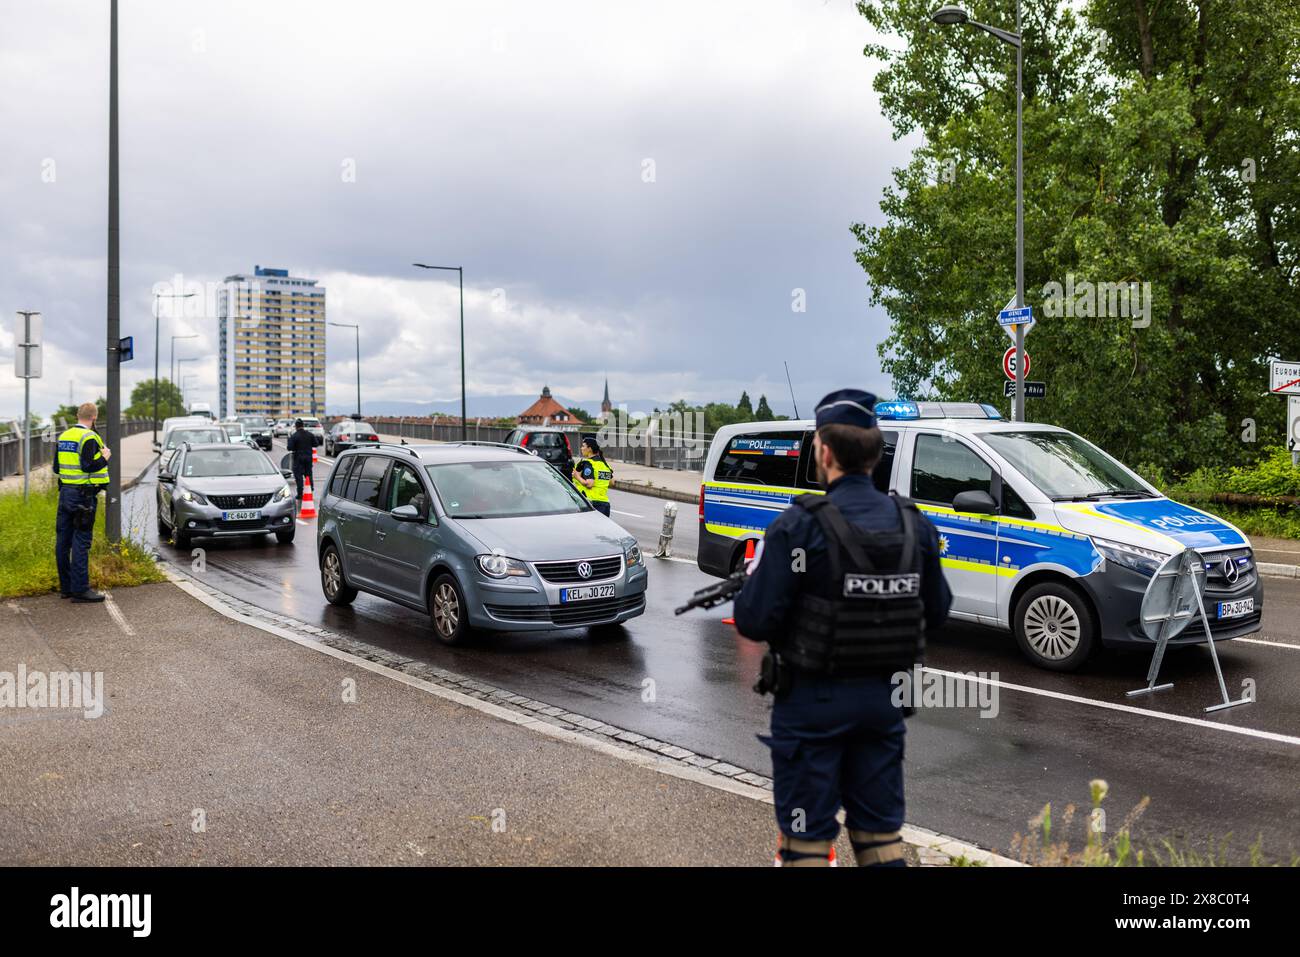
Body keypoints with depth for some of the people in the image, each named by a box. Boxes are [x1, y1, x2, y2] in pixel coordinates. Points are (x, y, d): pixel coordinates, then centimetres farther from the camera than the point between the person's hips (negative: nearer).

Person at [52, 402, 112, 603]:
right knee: (81, 543, -7)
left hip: (65, 492, 8)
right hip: (83, 495, -8)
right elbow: (89, 466, -21)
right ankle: (80, 589, -6)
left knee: (63, 541, 10)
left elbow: (56, 468, 15)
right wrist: (105, 457, -7)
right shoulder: (89, 438, -13)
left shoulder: (64, 436, 12)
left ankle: (66, 586, 18)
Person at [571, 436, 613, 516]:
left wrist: (577, 476, -7)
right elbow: (611, 481, 22)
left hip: (592, 503, -8)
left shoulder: (587, 463, -10)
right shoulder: (604, 463, 15)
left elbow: (589, 484, -20)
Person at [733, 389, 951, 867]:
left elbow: (754, 620, -18)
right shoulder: (914, 524, 0)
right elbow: (936, 611, 8)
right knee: (880, 829, 18)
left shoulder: (800, 525, -18)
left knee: (807, 836, 8)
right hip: (884, 697, 5)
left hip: (813, 701, -5)